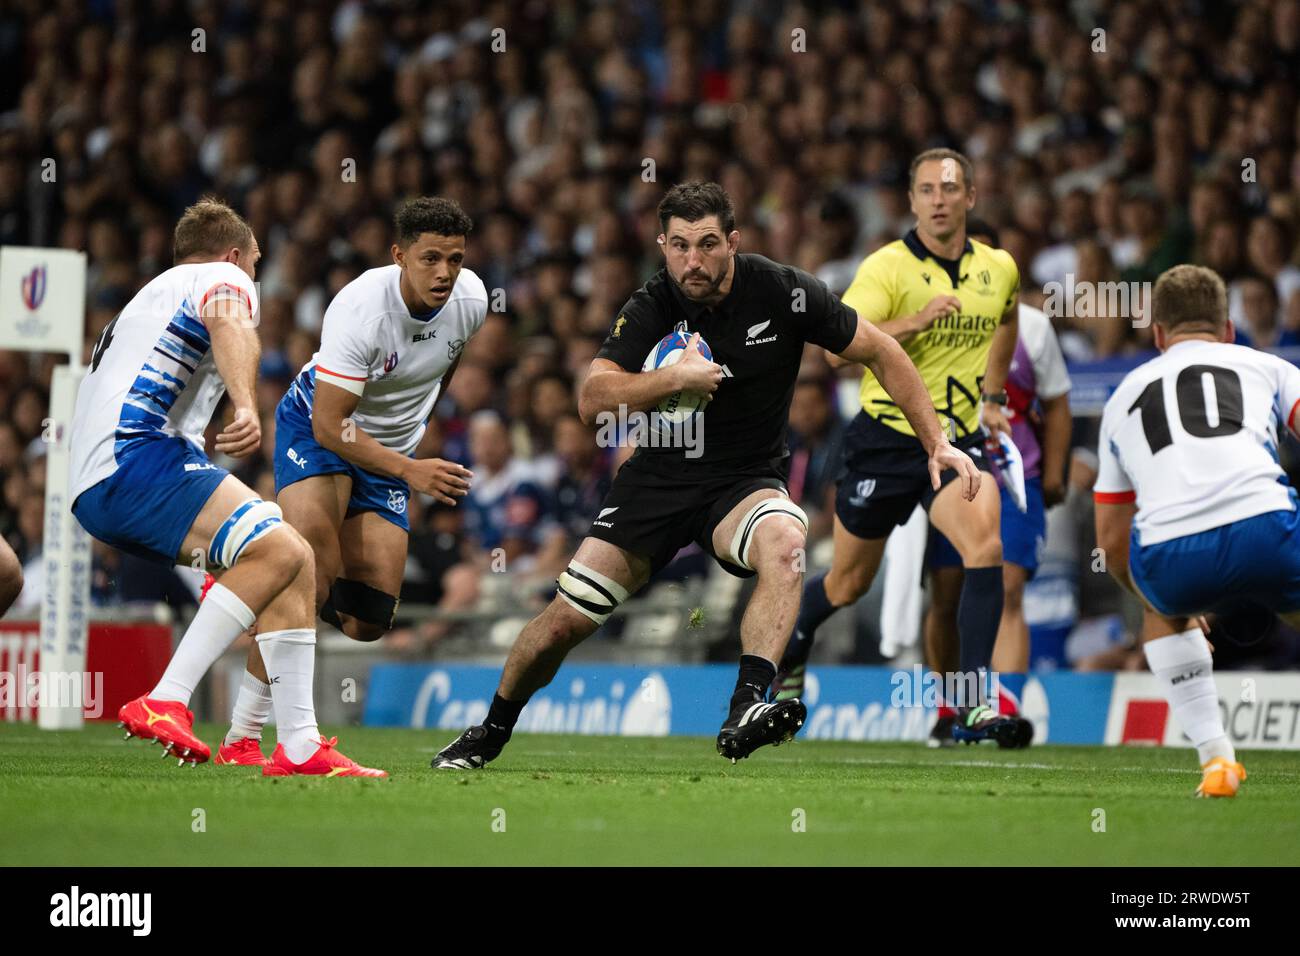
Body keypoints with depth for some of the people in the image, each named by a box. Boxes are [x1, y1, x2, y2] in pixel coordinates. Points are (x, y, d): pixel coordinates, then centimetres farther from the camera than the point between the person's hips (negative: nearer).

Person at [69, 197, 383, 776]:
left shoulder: (157, 293, 36)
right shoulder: (224, 277, 7)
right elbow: (229, 325, -18)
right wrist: (247, 404, -37)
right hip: (136, 456, -10)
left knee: (296, 562, 8)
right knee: (278, 549, -25)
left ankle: (299, 745, -1)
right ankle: (164, 702, -33)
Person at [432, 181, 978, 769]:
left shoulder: (783, 293, -12)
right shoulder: (651, 310, -10)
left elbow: (880, 352, -1)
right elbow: (592, 401, -20)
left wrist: (936, 441, -4)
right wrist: (675, 377, -33)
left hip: (747, 480, -1)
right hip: (660, 475, 1)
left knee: (785, 543, -37)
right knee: (565, 620, -5)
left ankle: (745, 711, -47)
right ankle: (488, 735, 22)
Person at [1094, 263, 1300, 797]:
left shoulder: (1124, 396, 35)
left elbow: (1111, 544, 38)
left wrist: (1178, 605, 54)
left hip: (1166, 555, 2)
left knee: (1163, 613, 38)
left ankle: (1214, 755, 20)